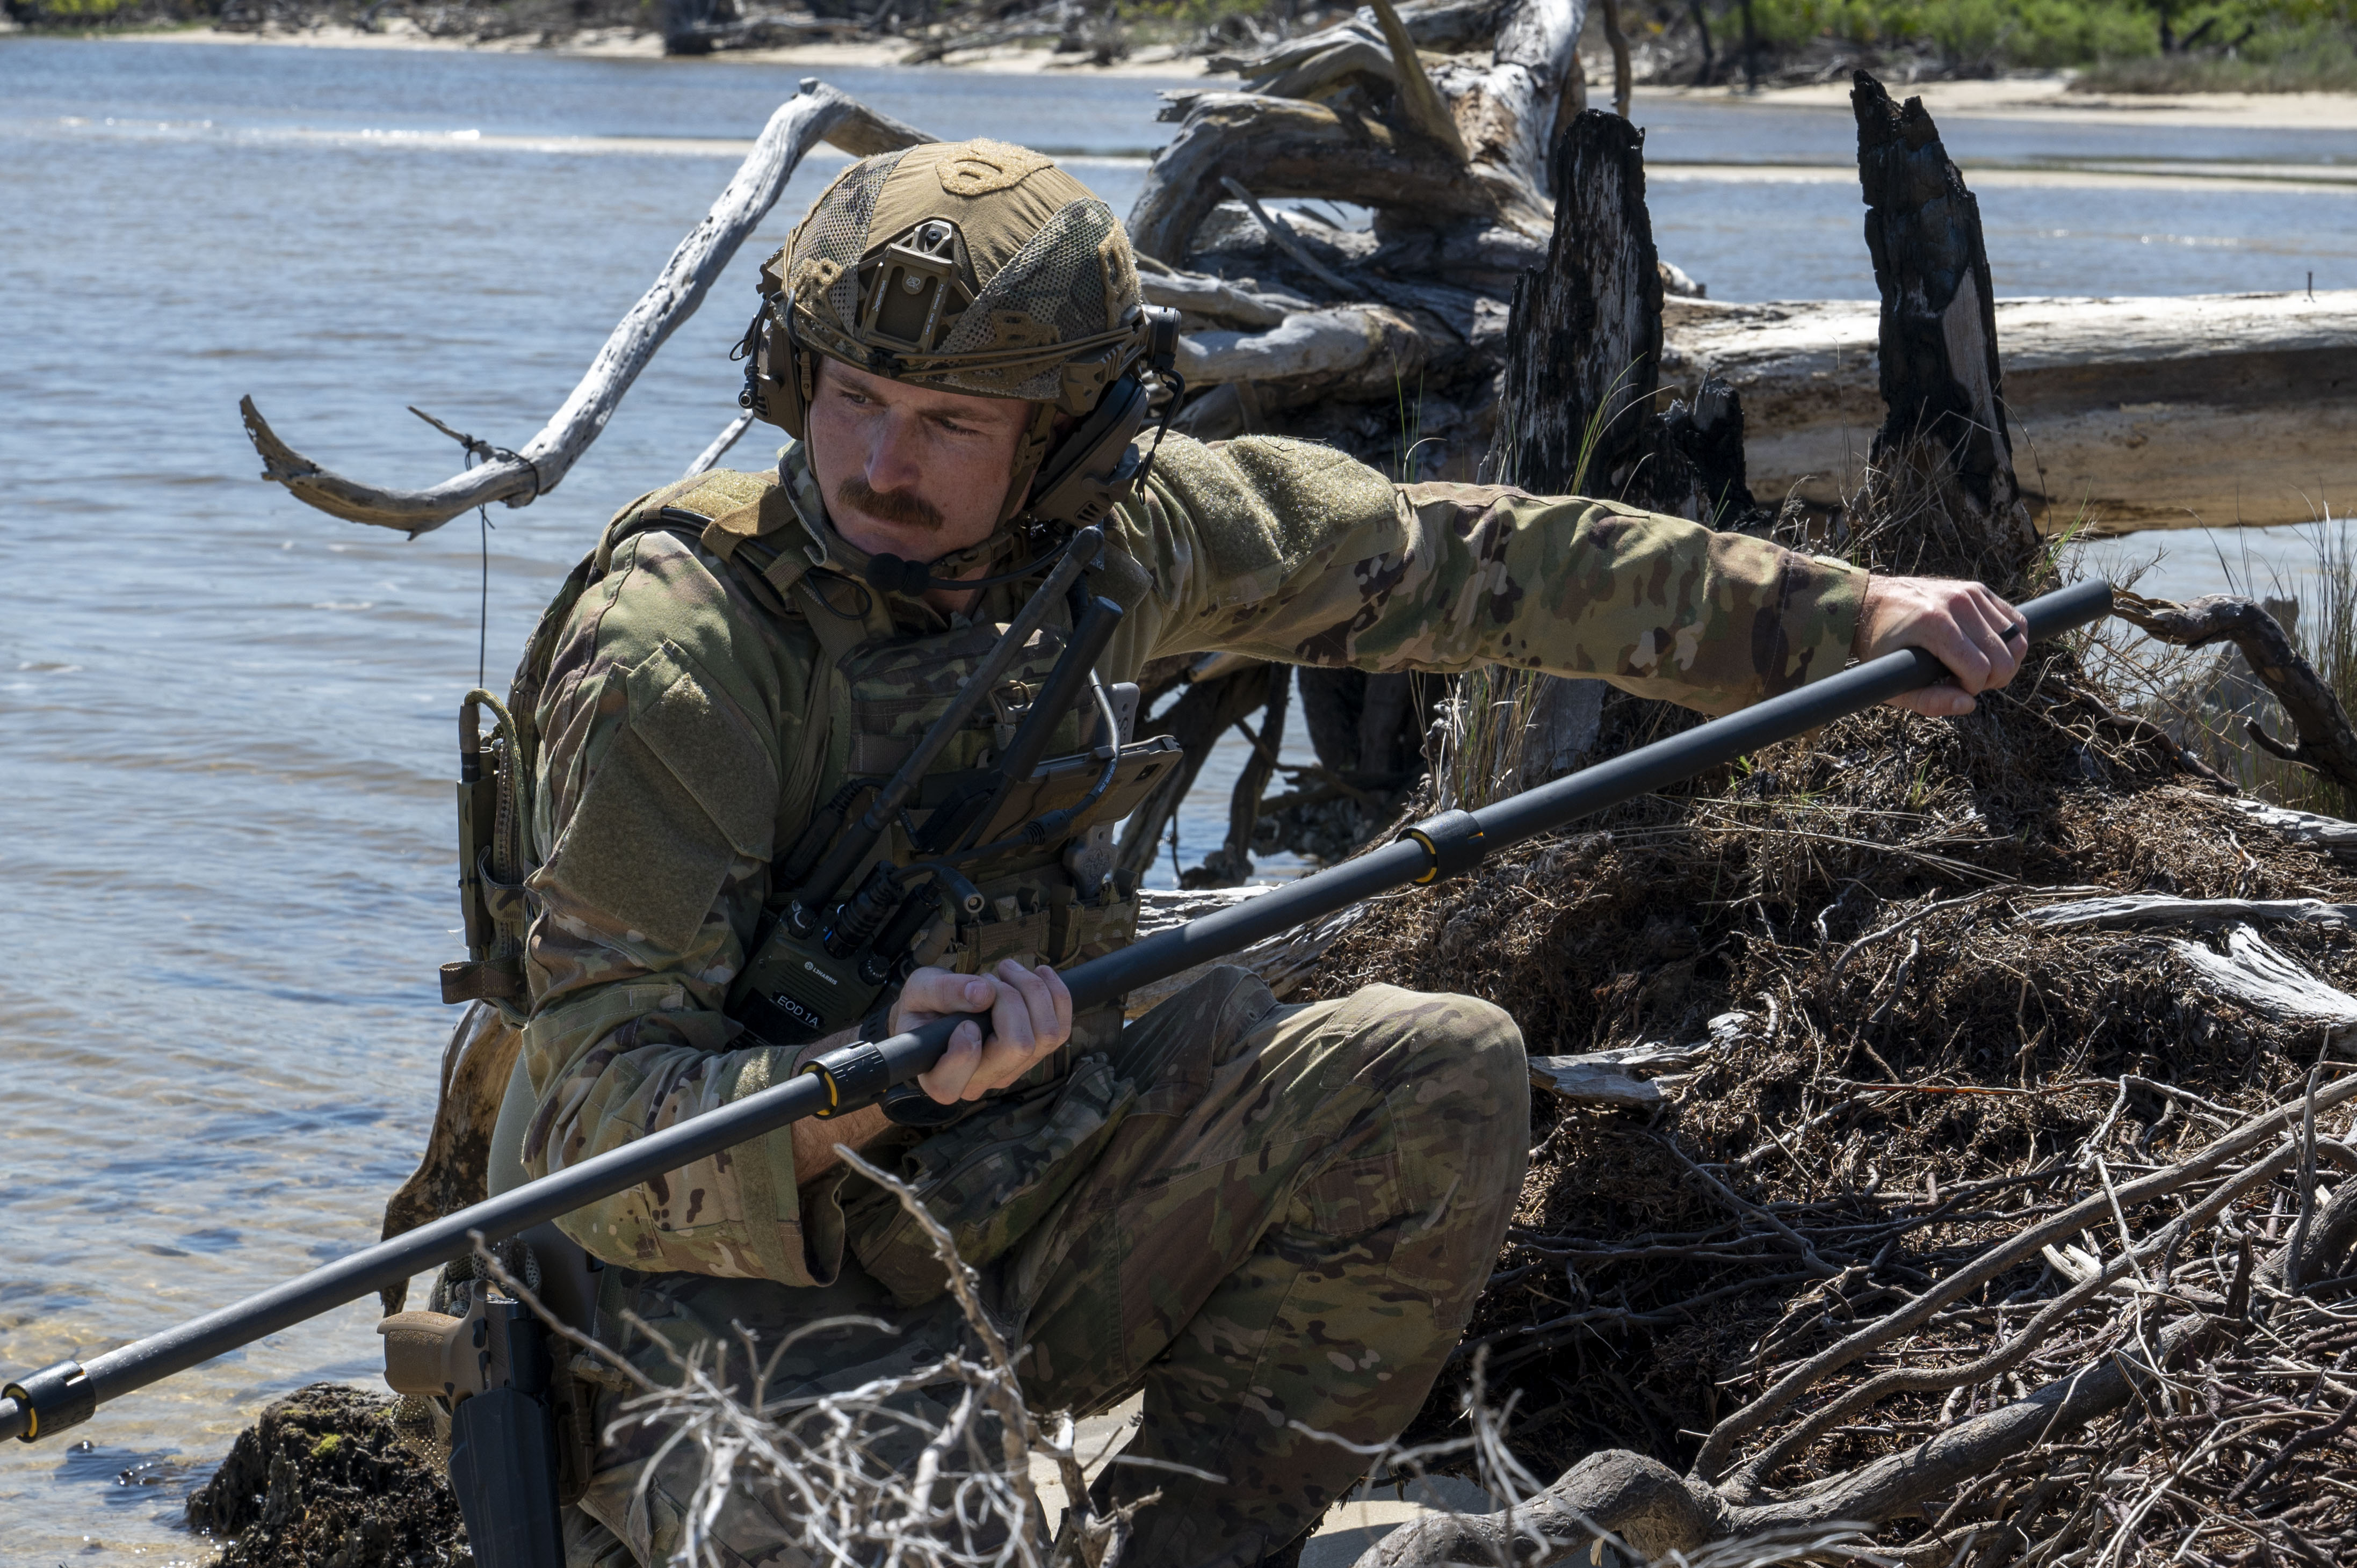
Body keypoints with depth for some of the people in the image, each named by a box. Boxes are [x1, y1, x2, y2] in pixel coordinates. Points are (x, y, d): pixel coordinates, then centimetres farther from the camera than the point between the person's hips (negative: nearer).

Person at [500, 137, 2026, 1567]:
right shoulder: (675, 650, -22)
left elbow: (1459, 562, 5)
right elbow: (600, 1119, -25)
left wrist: (1834, 612, 3)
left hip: (995, 1213, 6)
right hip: (728, 1276, -6)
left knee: (1438, 1079, -11)